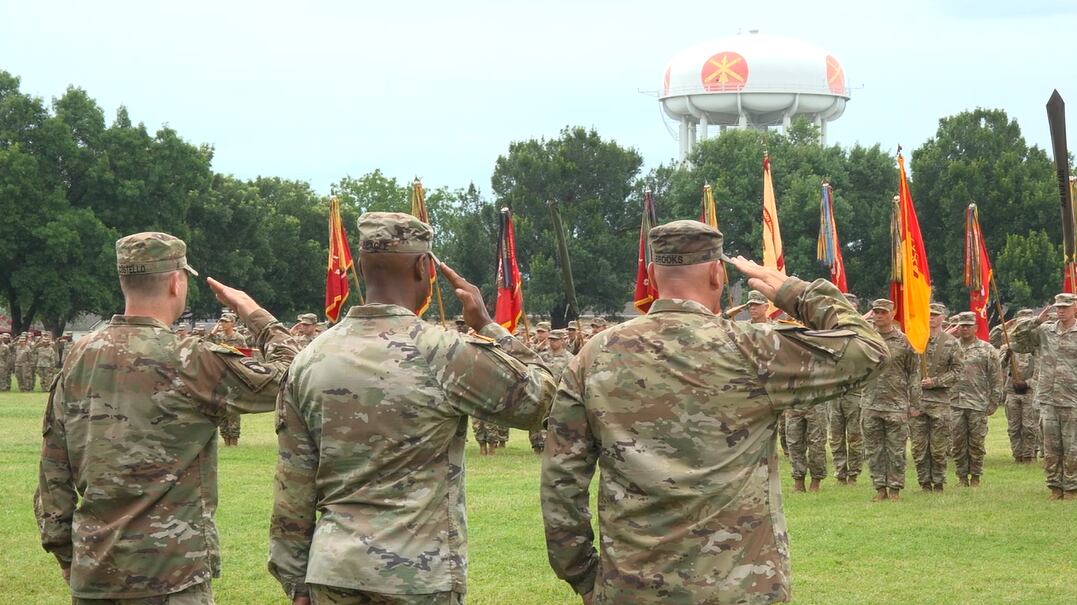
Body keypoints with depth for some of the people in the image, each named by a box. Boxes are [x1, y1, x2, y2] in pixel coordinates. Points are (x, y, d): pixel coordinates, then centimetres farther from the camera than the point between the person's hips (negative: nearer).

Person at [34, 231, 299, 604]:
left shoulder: (79, 358, 5)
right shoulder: (188, 363, -13)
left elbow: (53, 471, 10)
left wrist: (67, 558, 18)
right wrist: (253, 312, 10)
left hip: (91, 573, 6)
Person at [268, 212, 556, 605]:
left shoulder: (310, 360, 3)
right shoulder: (445, 354, -12)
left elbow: (292, 489, 5)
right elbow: (537, 396, 1)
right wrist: (486, 324, 9)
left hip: (332, 573, 5)